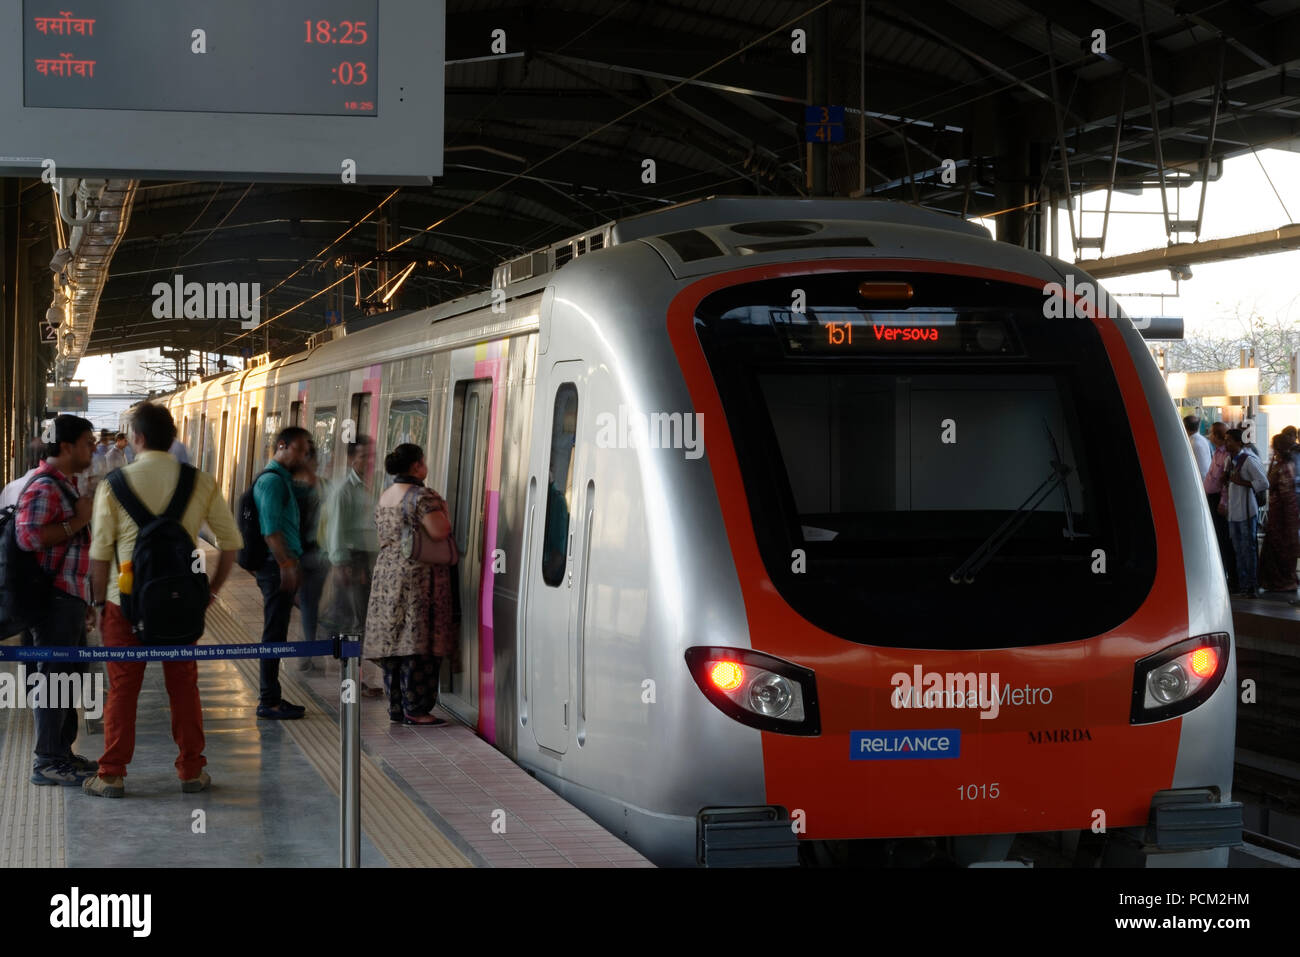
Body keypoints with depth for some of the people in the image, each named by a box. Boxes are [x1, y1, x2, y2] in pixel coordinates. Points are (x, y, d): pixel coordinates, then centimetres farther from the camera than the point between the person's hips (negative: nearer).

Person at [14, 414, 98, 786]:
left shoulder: (65, 484, 17)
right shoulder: (44, 487, -15)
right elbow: (28, 537, -26)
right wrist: (78, 521, -20)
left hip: (71, 597, 10)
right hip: (54, 598, -10)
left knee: (70, 674, 15)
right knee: (54, 676, -5)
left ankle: (62, 752, 25)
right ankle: (45, 762, 1)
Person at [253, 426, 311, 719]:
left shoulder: (283, 479, 19)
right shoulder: (272, 480, -12)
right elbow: (271, 528, -20)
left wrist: (293, 563, 17)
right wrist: (286, 565, -22)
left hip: (285, 565, 10)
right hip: (277, 565, -10)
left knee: (277, 633, 12)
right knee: (275, 634, -6)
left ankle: (270, 696, 18)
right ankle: (268, 700, -3)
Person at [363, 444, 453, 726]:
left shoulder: (384, 497, 14)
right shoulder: (422, 496, -13)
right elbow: (440, 532, -20)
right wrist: (443, 510, -2)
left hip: (386, 574, 9)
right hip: (418, 576, -8)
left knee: (393, 641, 10)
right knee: (417, 642, -6)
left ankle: (396, 708, 15)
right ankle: (415, 709, -5)